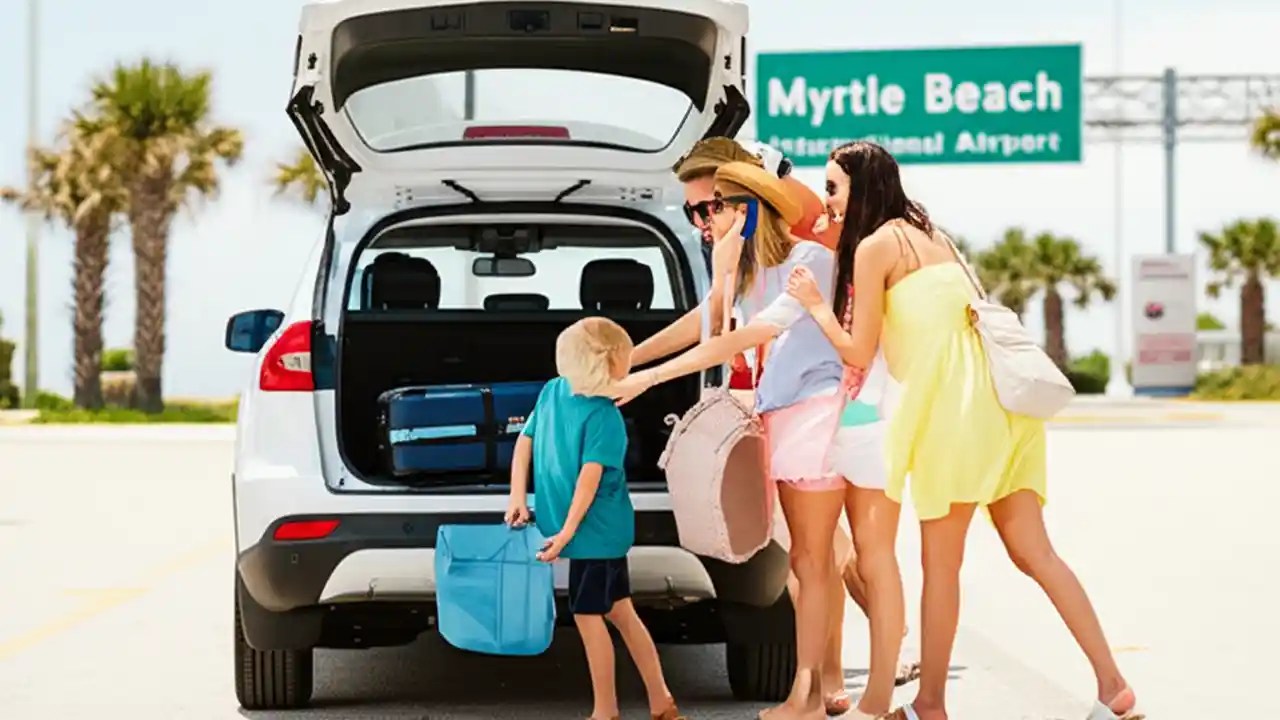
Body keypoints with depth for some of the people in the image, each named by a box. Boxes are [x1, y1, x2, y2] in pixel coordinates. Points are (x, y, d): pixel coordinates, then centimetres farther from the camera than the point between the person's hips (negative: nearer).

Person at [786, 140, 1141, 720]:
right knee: (1032, 551, 6)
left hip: (953, 404, -9)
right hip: (989, 394, 9)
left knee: (940, 563, 0)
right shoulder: (927, 234, 22)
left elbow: (859, 352, -2)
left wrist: (816, 304, 11)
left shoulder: (874, 245, -4)